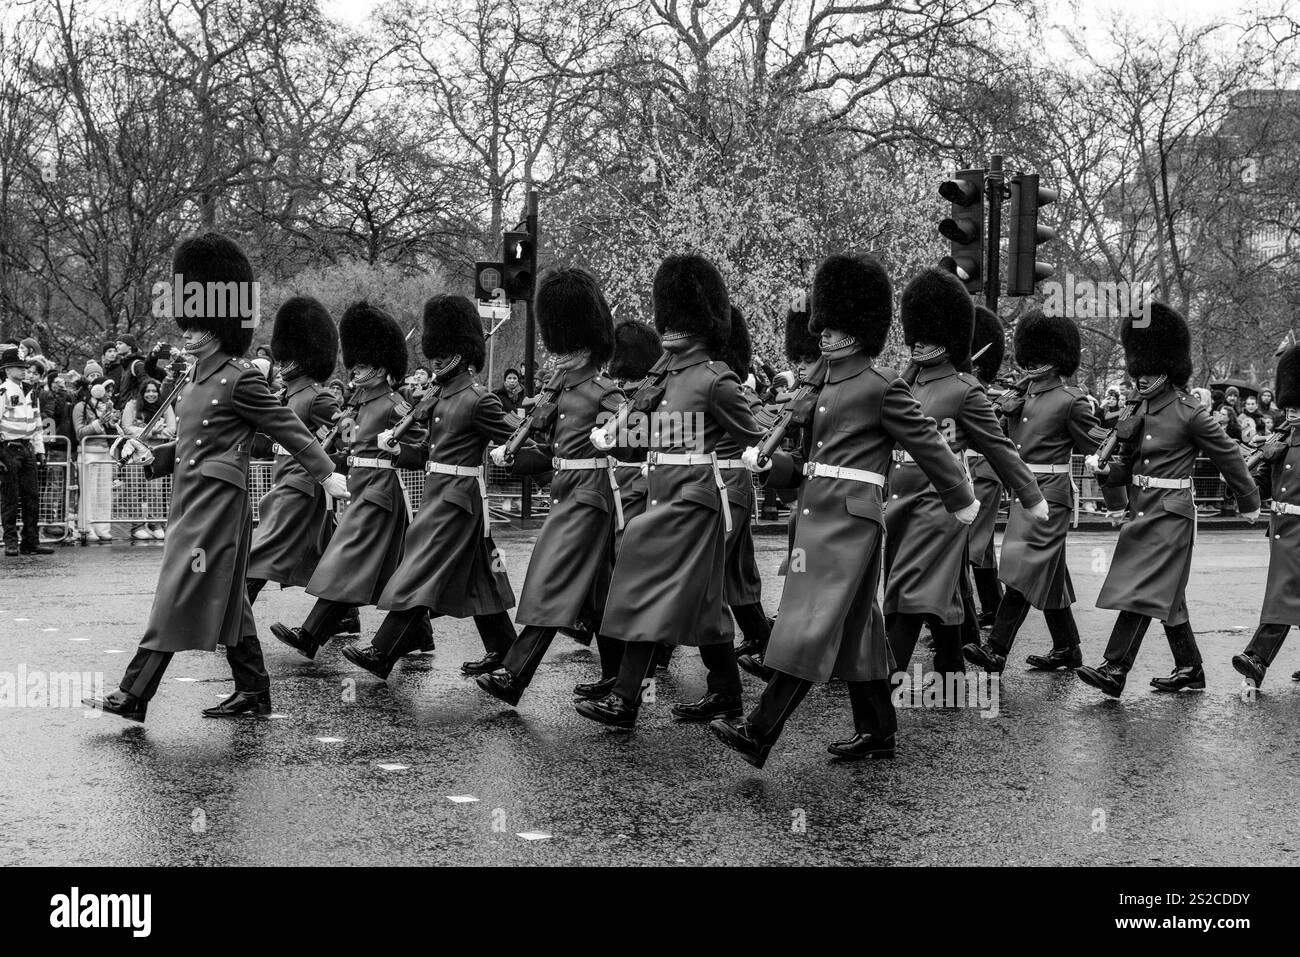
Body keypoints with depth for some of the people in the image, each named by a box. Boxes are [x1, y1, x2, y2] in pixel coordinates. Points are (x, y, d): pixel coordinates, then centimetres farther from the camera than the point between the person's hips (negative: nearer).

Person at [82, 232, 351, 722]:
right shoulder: (202, 375, 14)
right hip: (194, 499, 10)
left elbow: (288, 427, -9)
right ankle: (254, 691, 20)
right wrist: (153, 456, 8)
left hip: (217, 501, -10)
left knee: (180, 595, -9)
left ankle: (134, 695, -8)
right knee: (226, 599, 13)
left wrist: (326, 474, -9)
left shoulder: (239, 379, -12)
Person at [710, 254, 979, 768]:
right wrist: (768, 463, 2)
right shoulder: (825, 384, 16)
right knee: (855, 626, 13)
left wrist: (961, 500, 5)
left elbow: (926, 442, -1)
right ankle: (877, 732, 21)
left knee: (813, 623, -11)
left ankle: (758, 732, -14)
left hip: (849, 516, -9)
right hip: (818, 511, 9)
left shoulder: (881, 386, -8)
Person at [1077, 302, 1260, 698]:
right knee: (1167, 596, 13)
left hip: (1170, 513, -8)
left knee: (1141, 589, -13)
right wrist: (1105, 470, -5)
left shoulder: (1188, 412, -10)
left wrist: (1249, 503, 9)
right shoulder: (1139, 412, 10)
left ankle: (1115, 669, -16)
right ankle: (1190, 668, 24)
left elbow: (1229, 455, -1)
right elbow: (1127, 465, 17)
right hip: (1144, 512, 8)